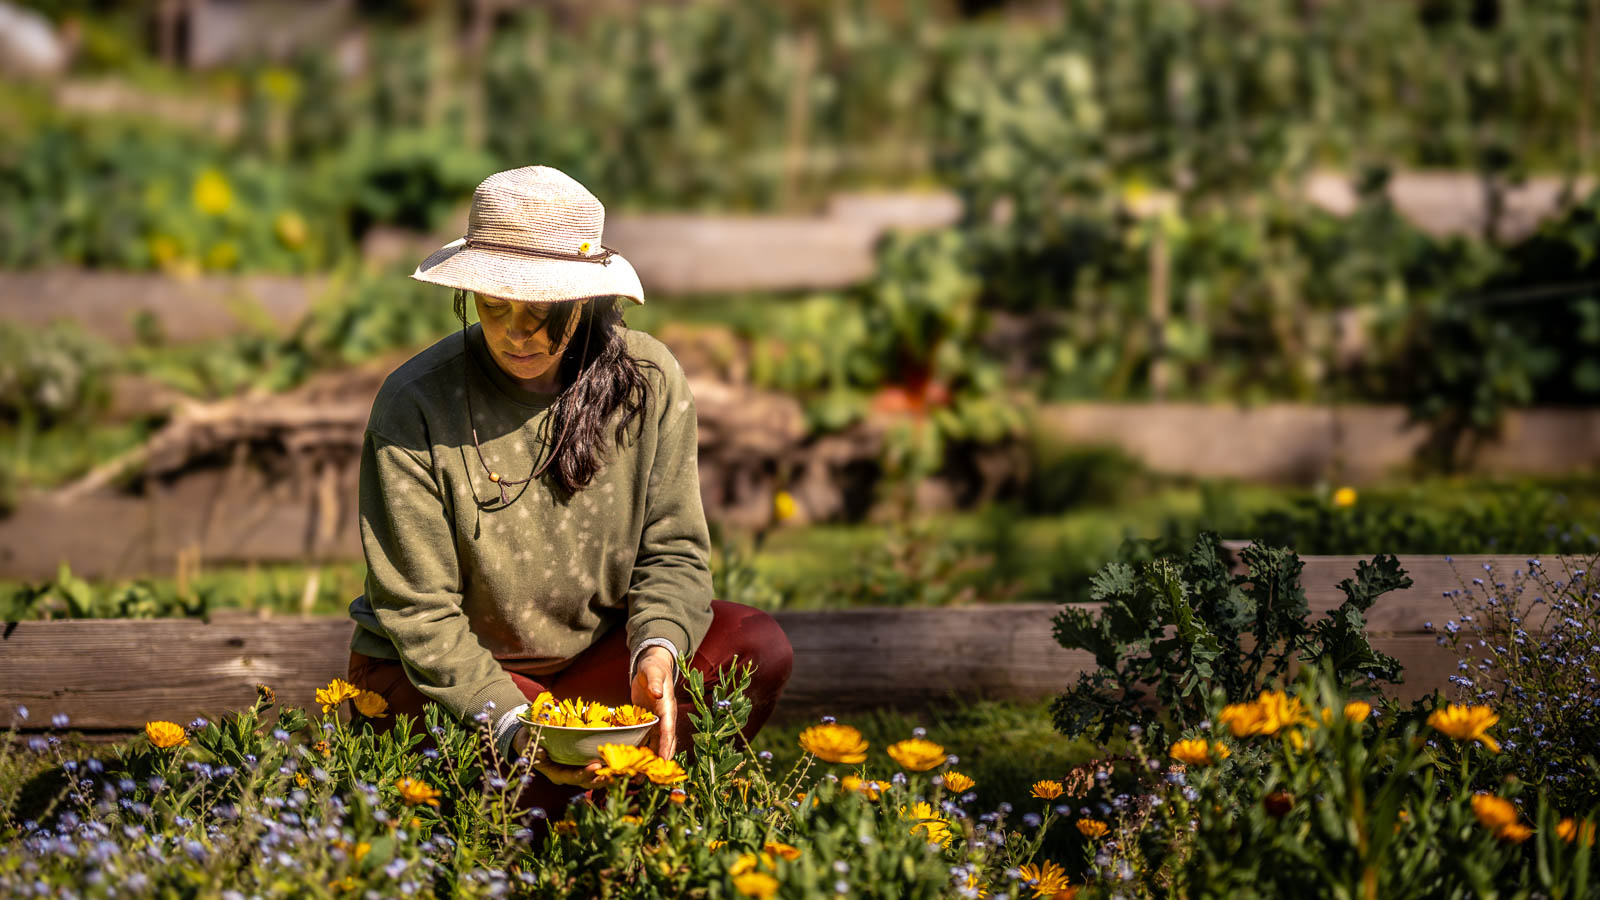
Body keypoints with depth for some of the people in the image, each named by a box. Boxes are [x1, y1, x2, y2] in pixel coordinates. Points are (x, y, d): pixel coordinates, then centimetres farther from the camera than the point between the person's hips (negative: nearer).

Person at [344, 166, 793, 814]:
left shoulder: (649, 381, -8)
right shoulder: (415, 405, -19)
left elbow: (673, 550, -4)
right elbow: (418, 612, -19)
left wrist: (658, 648, -26)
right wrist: (510, 723, -32)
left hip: (594, 652, 4)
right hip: (438, 673, -4)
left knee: (758, 647, -18)